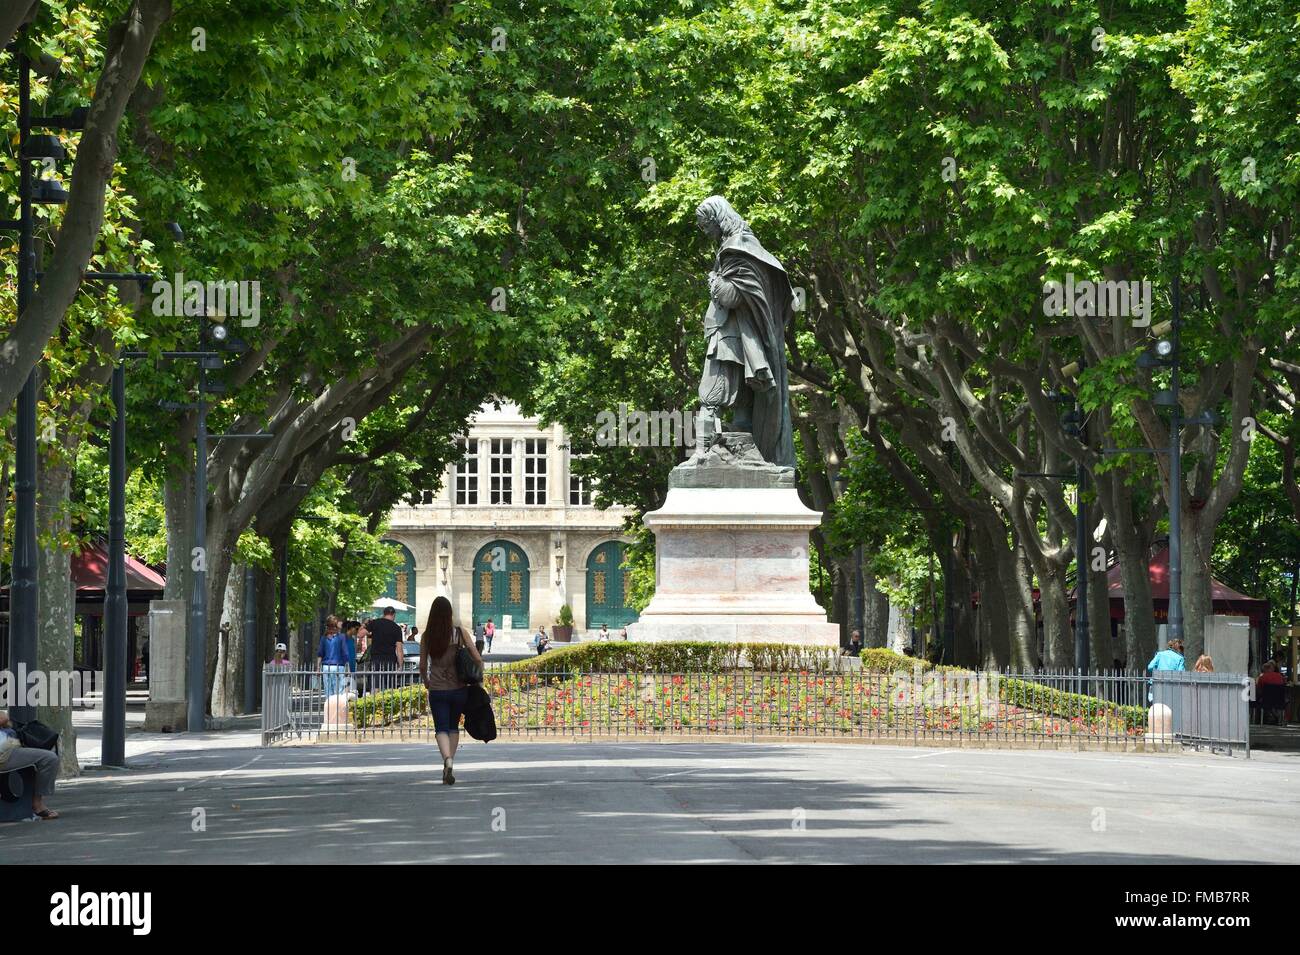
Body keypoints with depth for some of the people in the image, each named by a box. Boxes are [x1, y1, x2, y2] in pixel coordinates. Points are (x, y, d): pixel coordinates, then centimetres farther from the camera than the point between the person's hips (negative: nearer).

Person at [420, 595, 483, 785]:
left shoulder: (427, 636, -6)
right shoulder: (459, 633, -6)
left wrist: (426, 681, 20)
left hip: (437, 690, -1)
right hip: (458, 689, 1)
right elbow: (478, 659, -6)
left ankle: (447, 760, -24)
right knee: (454, 727, 19)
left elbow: (422, 665, 1)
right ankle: (448, 768, 21)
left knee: (441, 729, 2)